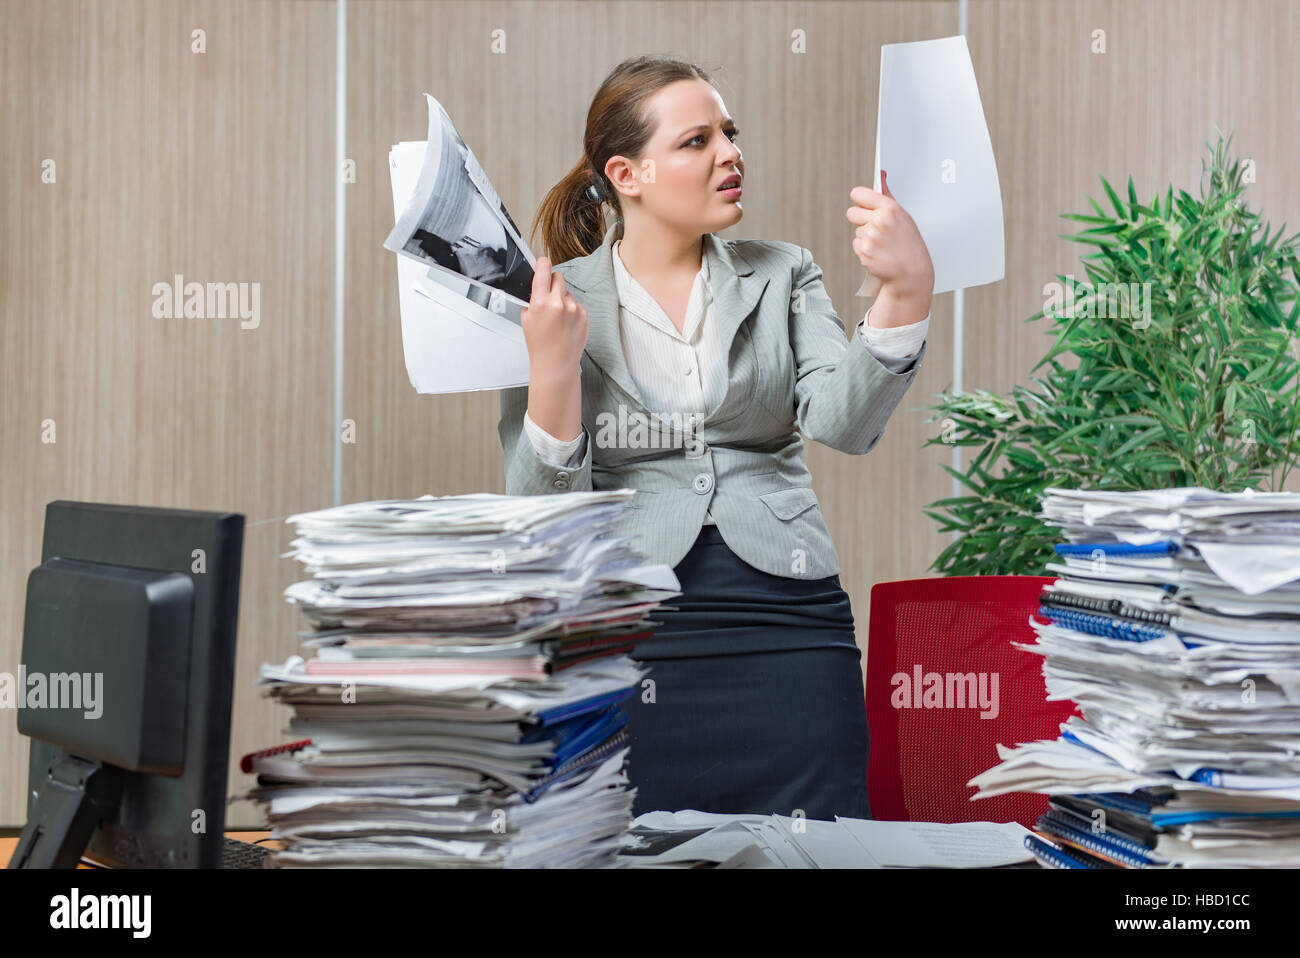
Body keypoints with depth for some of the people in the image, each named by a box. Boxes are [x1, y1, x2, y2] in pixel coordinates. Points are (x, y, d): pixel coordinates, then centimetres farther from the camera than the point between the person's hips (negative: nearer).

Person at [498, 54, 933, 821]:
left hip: (787, 619, 2)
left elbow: (843, 423, -8)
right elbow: (543, 512, -3)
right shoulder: (556, 303, 3)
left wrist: (907, 291, -22)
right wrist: (553, 366, -17)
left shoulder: (782, 276, 10)